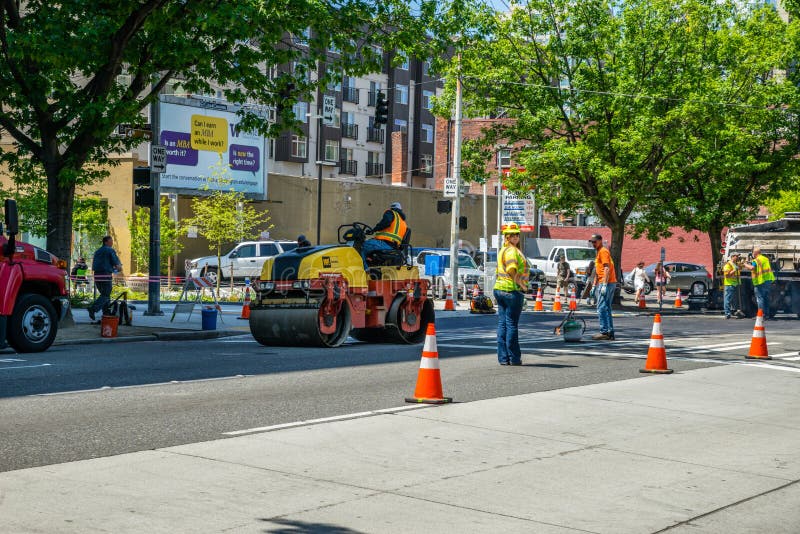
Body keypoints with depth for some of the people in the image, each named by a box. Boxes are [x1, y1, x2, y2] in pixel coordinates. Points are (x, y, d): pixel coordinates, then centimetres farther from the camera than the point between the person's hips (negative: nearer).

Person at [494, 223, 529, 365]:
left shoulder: (502, 250, 18)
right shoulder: (512, 251, -12)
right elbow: (512, 271, -25)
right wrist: (521, 284, -15)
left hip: (499, 289, 9)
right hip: (512, 290, -9)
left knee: (502, 324, 8)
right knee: (512, 324, -3)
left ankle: (503, 358, 10)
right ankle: (514, 358, 2)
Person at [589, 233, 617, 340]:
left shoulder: (603, 251, -9)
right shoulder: (599, 252, 22)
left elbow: (607, 268, -19)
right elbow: (597, 271, 28)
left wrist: (604, 285, -24)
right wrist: (594, 285, 27)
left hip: (607, 283, -10)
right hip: (608, 283, 10)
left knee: (601, 308, -10)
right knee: (606, 309, 11)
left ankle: (604, 332, -10)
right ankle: (610, 333, 13)